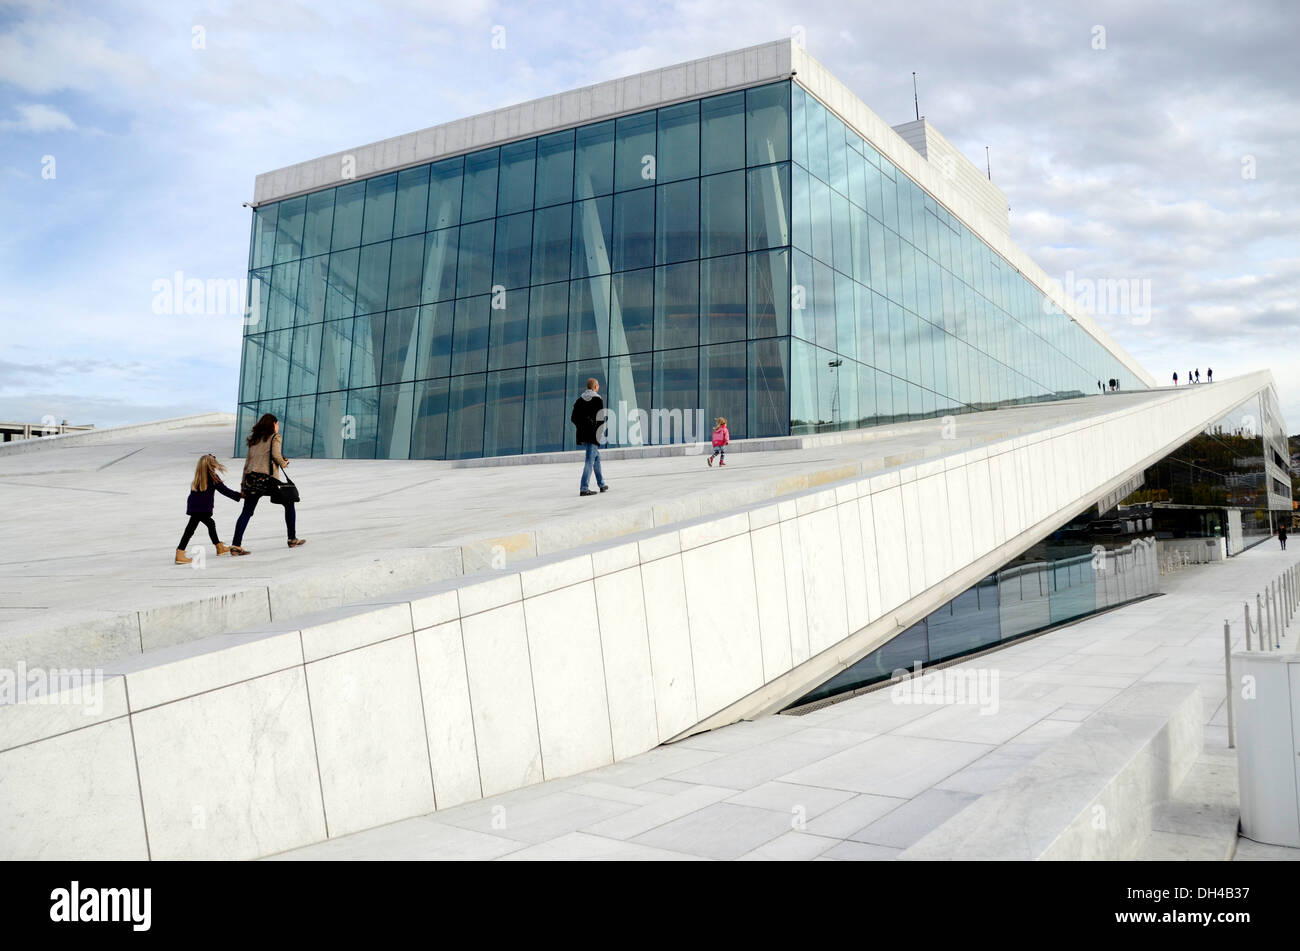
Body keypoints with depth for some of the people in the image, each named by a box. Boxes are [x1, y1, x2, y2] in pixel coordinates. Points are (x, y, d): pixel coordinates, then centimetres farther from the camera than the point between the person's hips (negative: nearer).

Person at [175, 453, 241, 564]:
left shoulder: (199, 477, 10)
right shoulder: (212, 477, -10)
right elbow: (225, 490, -7)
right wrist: (239, 495, 1)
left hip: (194, 507, 8)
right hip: (200, 508, -8)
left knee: (210, 524, 22)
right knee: (190, 529, -6)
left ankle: (219, 547, 35)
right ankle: (180, 554, -7)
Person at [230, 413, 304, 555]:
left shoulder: (254, 439, 21)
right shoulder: (275, 437, 4)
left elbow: (247, 461, 17)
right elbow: (276, 455, -13)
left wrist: (243, 484, 17)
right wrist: (284, 463, 8)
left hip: (251, 478, 5)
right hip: (267, 478, -5)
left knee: (246, 512, 4)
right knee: (289, 503, 14)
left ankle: (236, 545, -8)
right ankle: (292, 539, 16)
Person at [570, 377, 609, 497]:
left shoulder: (579, 400, 9)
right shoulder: (598, 400, -7)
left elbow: (573, 418, 7)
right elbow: (602, 419, -10)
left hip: (582, 435, 6)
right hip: (593, 435, -6)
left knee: (597, 456, 21)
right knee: (590, 460, -6)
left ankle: (602, 484, 28)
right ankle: (584, 488, -12)